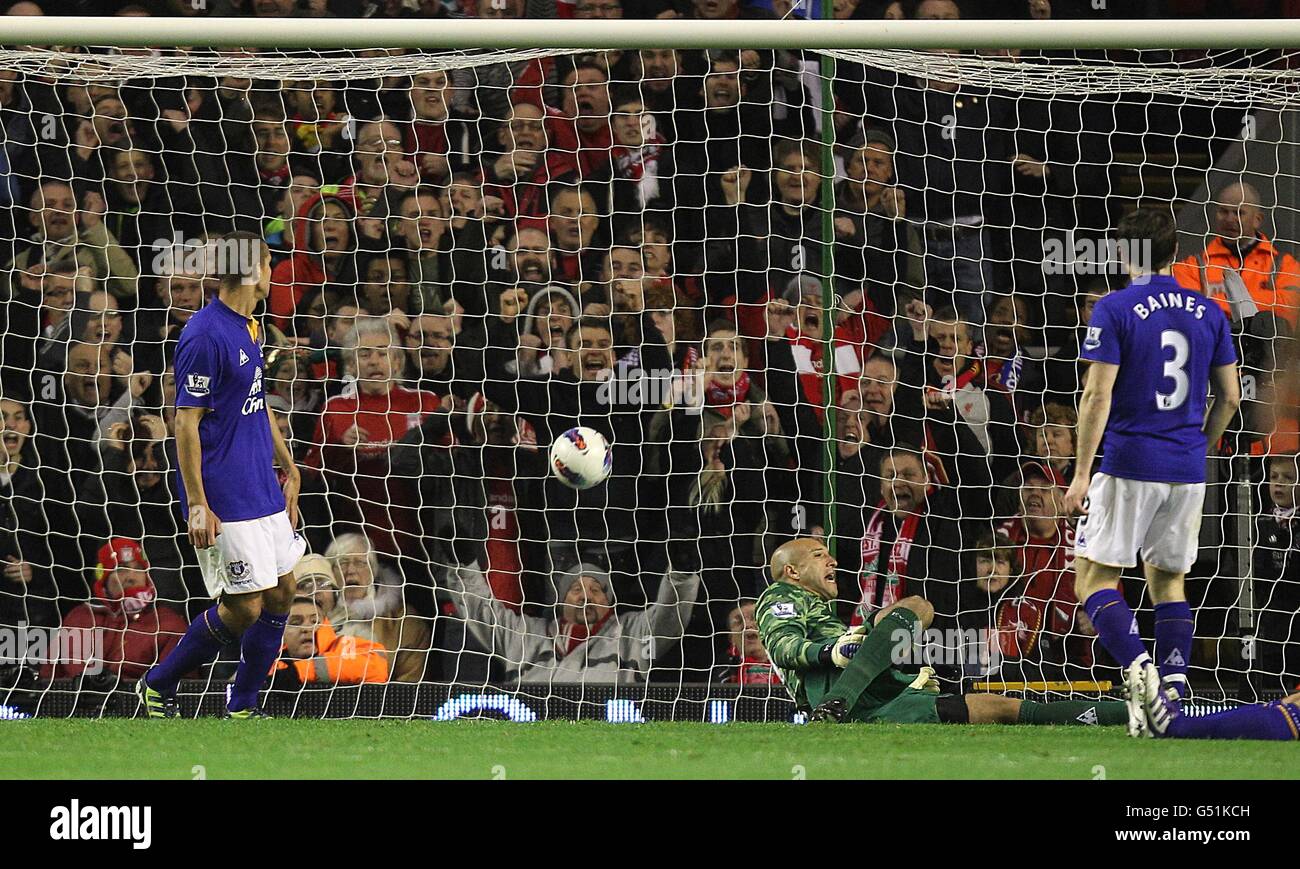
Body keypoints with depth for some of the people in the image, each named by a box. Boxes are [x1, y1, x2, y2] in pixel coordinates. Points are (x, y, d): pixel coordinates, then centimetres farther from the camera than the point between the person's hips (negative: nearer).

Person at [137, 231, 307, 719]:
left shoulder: (248, 328, 12)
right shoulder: (205, 336, -18)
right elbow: (186, 424, -18)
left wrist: (288, 468, 24)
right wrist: (197, 504, -20)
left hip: (263, 493, 9)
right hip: (224, 504, -9)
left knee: (280, 595, 9)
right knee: (242, 610, -6)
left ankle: (242, 709, 18)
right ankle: (159, 686, 11)